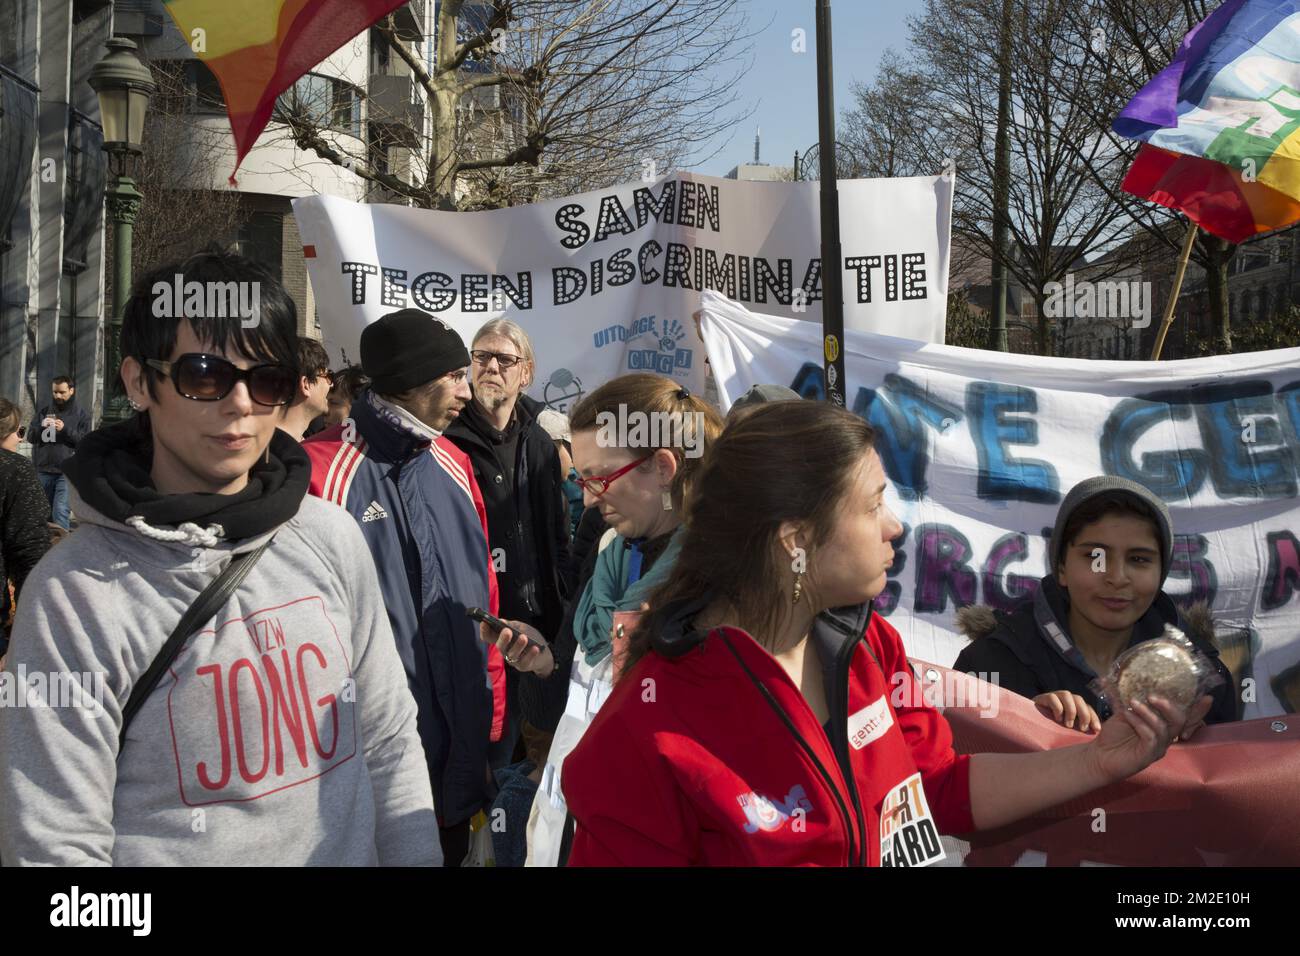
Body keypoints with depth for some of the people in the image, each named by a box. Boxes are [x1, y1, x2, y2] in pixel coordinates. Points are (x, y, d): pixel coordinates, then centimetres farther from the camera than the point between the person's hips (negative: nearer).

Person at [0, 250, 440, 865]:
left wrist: (420, 856, -1)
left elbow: (389, 745, 0)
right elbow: (56, 845, -16)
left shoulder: (331, 538, -6)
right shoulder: (74, 594, -18)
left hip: (353, 851, 4)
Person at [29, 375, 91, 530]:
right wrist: (41, 427, -13)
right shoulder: (43, 411, 11)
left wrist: (65, 429, -19)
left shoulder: (81, 414, 2)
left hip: (67, 471, -4)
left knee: (61, 511, -13)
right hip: (43, 470, 4)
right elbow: (30, 437, 8)